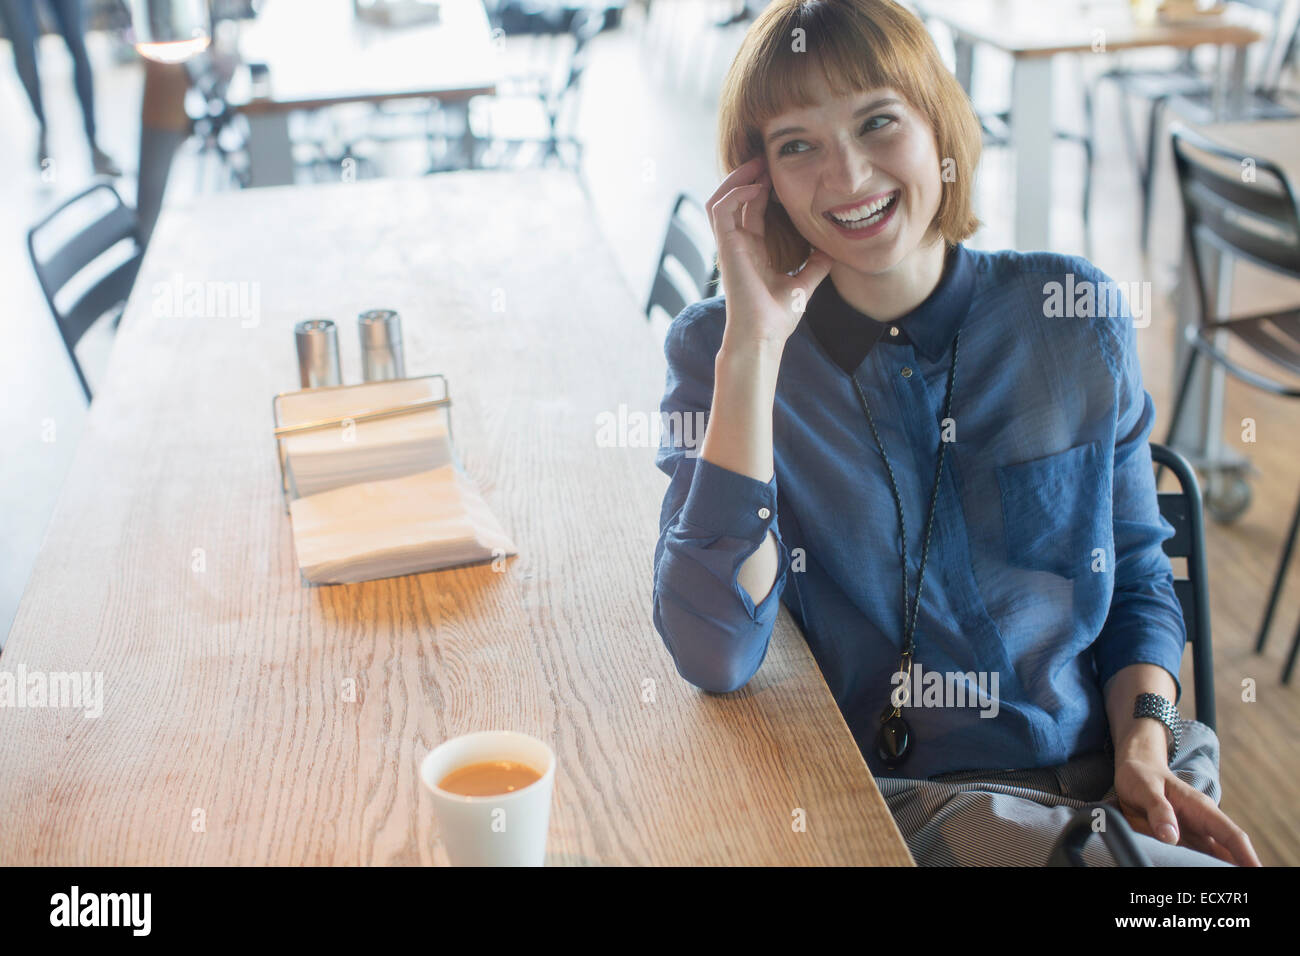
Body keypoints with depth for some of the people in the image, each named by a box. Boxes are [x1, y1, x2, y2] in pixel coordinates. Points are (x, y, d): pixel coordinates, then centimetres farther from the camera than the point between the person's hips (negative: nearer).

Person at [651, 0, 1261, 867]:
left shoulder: (1077, 318, 2)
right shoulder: (719, 349, -4)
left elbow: (1137, 580, 13)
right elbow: (715, 655, -18)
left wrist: (1145, 739, -7)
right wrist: (757, 342, -19)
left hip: (1103, 777, 5)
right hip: (895, 799, -5)